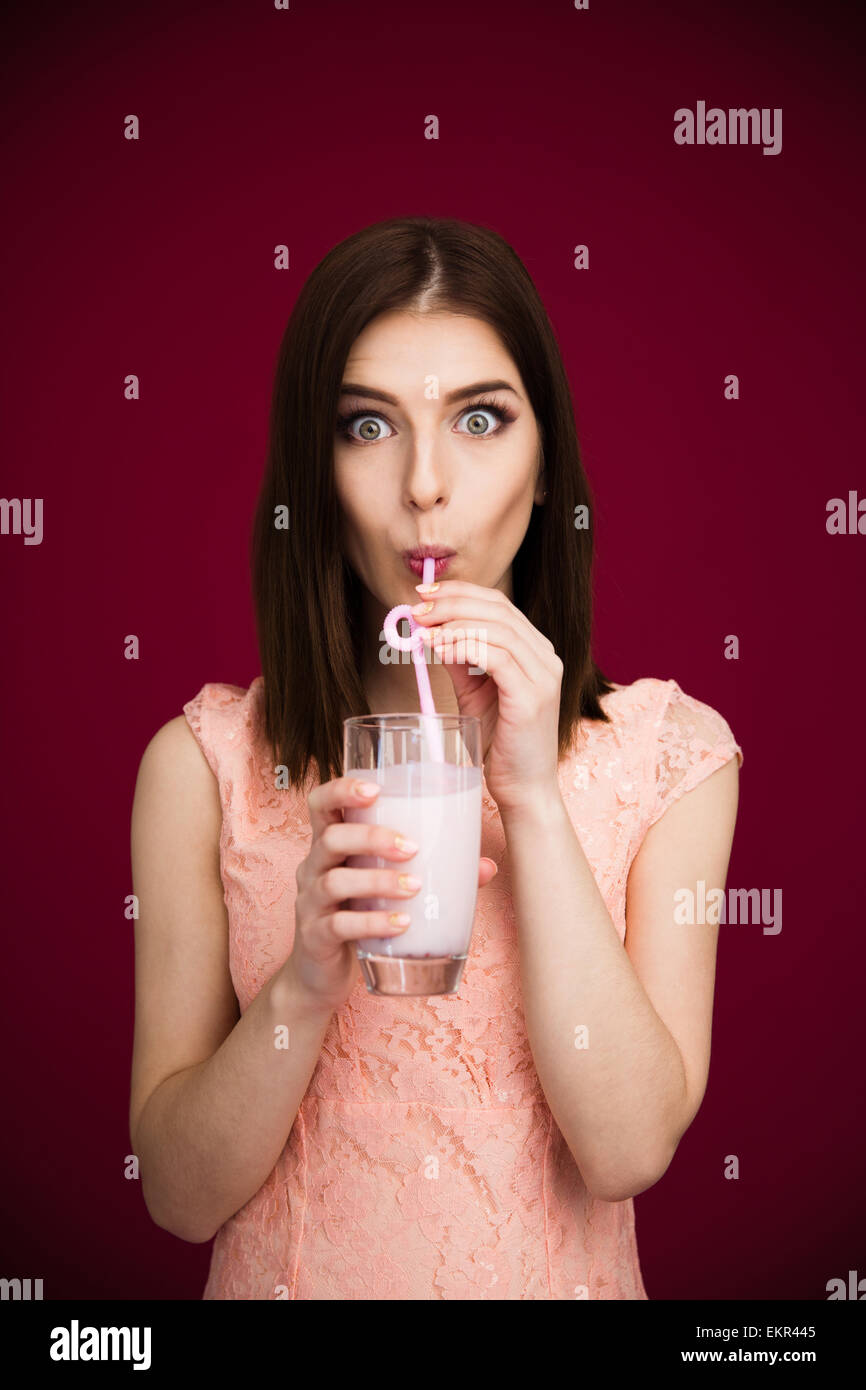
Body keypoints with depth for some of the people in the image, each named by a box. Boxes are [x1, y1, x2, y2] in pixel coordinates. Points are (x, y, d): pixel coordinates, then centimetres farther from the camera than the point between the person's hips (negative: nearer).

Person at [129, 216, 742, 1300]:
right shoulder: (204, 763, -5)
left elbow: (628, 1149, -12)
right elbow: (179, 1195, -5)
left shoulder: (667, 753, -3)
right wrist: (307, 981, -21)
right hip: (290, 1273, 0)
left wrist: (534, 800, -18)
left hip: (560, 1274, 1)